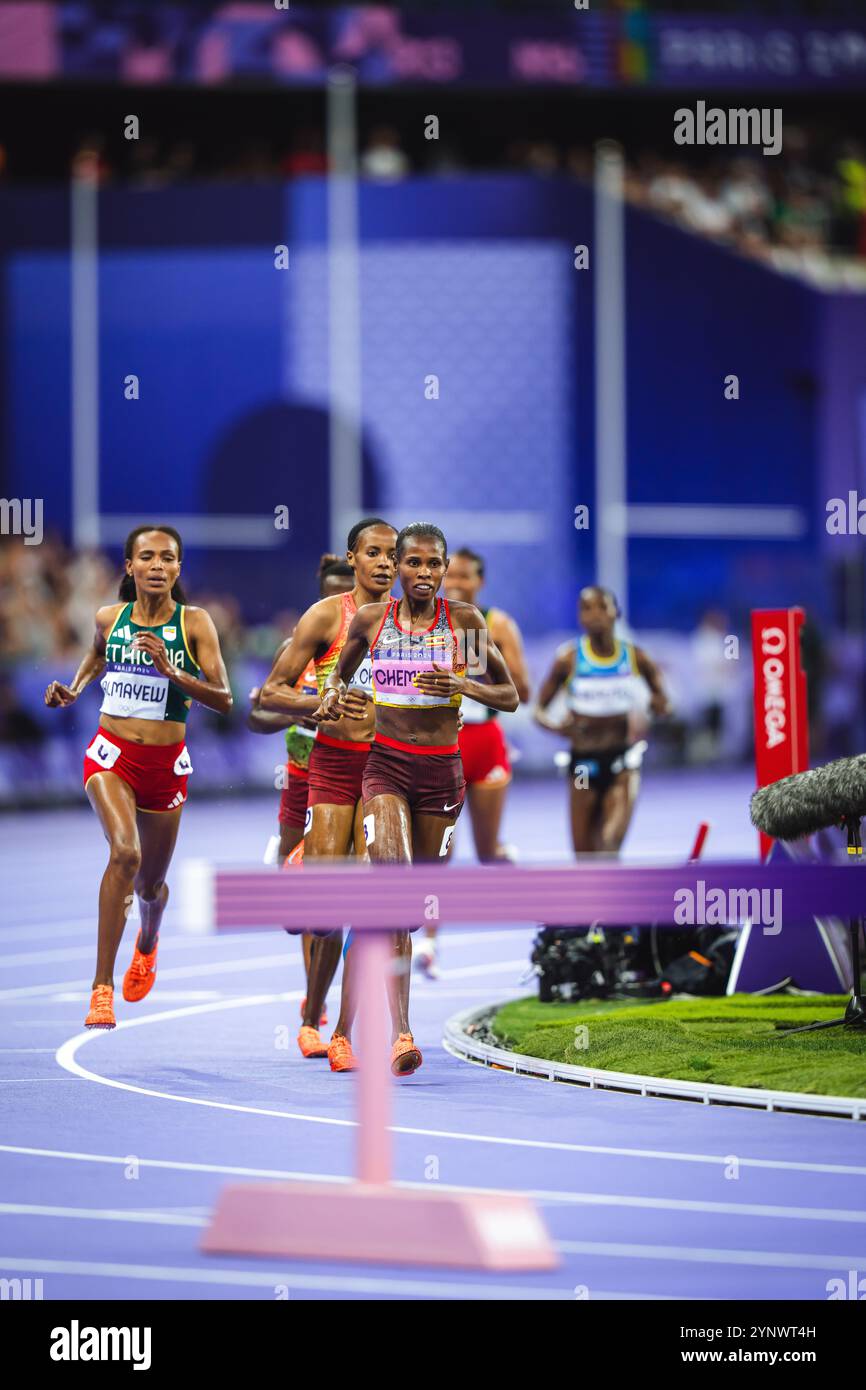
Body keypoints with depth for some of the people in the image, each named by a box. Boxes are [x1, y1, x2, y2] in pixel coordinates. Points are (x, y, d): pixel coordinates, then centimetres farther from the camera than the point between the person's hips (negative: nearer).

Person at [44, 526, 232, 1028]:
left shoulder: (195, 622, -7)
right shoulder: (110, 618, 0)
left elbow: (223, 699, -13)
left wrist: (171, 671, -26)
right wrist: (74, 690, 9)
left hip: (166, 762, 1)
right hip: (112, 754, -1)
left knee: (151, 883, 14)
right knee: (125, 852, -27)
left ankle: (148, 942, 54)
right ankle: (102, 987, -26)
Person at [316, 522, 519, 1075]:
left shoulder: (465, 620, -1)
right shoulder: (371, 619, 3)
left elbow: (509, 696, 4)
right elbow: (341, 671, 22)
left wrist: (462, 685, -15)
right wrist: (333, 694, -1)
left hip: (442, 770, 1)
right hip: (385, 763, -1)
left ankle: (349, 1018, 30)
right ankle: (401, 1032, -28)